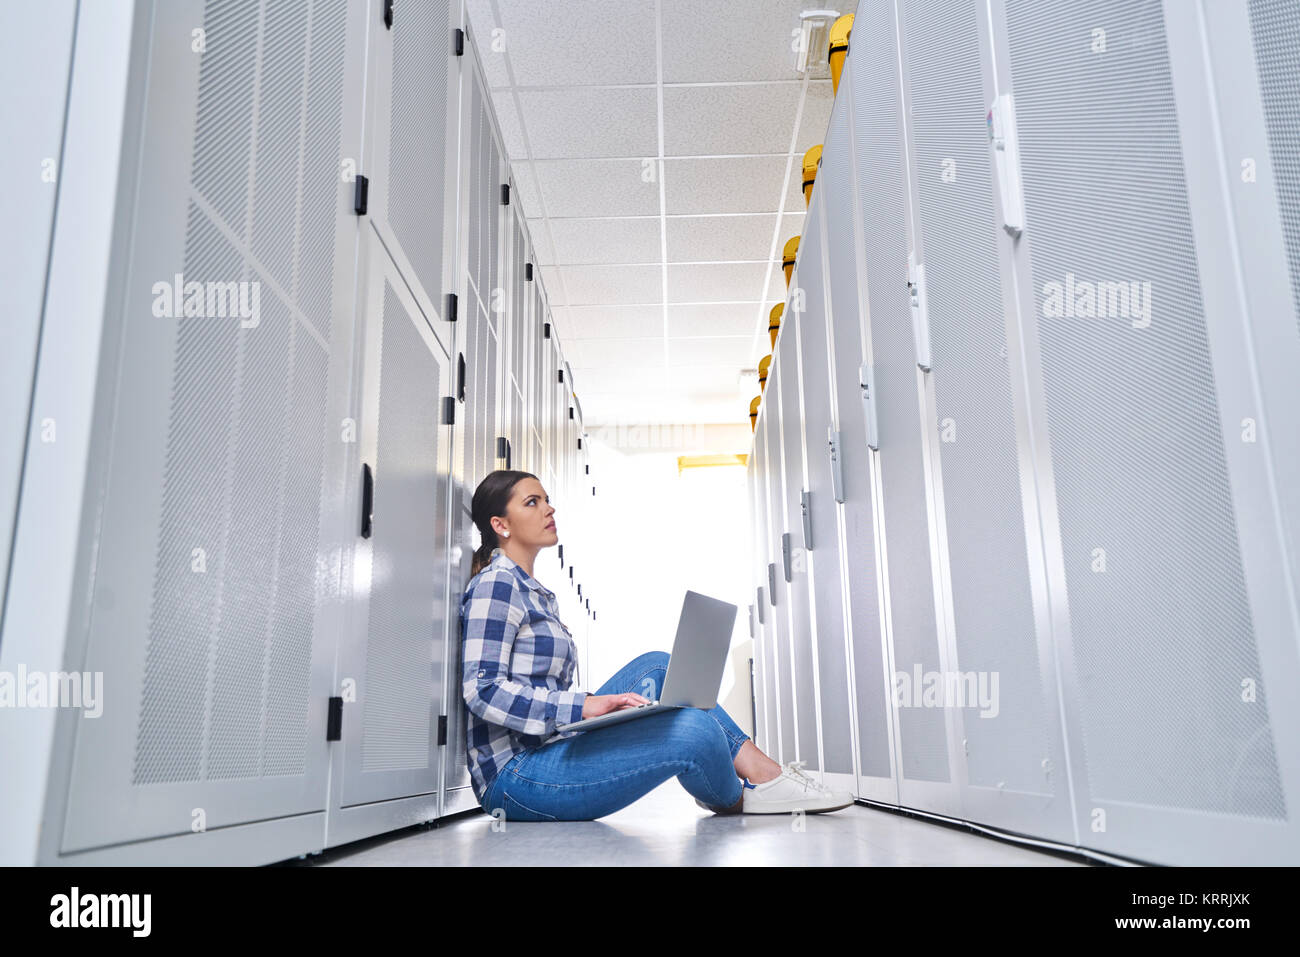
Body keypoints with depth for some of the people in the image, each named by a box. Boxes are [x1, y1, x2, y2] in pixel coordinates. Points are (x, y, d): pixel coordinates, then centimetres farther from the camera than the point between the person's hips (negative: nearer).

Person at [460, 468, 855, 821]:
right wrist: (582, 706, -25)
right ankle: (734, 801, 10)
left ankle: (764, 775, 1)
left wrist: (598, 704, 4)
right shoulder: (495, 585, -9)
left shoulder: (537, 593, 20)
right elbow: (482, 689, -20)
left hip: (549, 748, 10)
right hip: (515, 775, -10)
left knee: (657, 668, 4)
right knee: (692, 729, -24)